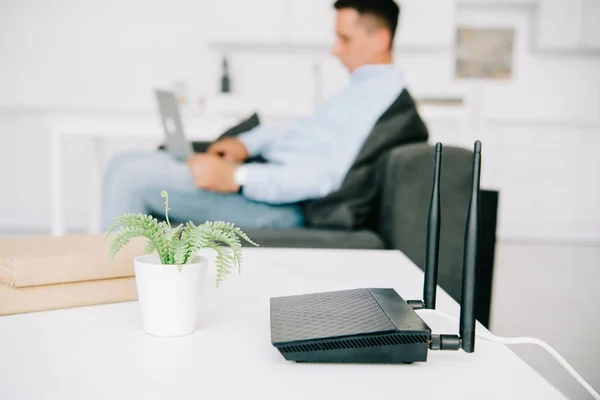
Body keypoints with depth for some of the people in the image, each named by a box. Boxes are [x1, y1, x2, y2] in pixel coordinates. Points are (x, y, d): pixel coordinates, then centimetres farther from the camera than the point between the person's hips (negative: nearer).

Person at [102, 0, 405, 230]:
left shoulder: (380, 91, -16)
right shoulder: (366, 83, 16)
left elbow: (327, 175, -26)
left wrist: (237, 178, -26)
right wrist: (247, 142, 8)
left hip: (280, 203, -11)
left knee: (133, 177, -16)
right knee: (125, 163, 9)